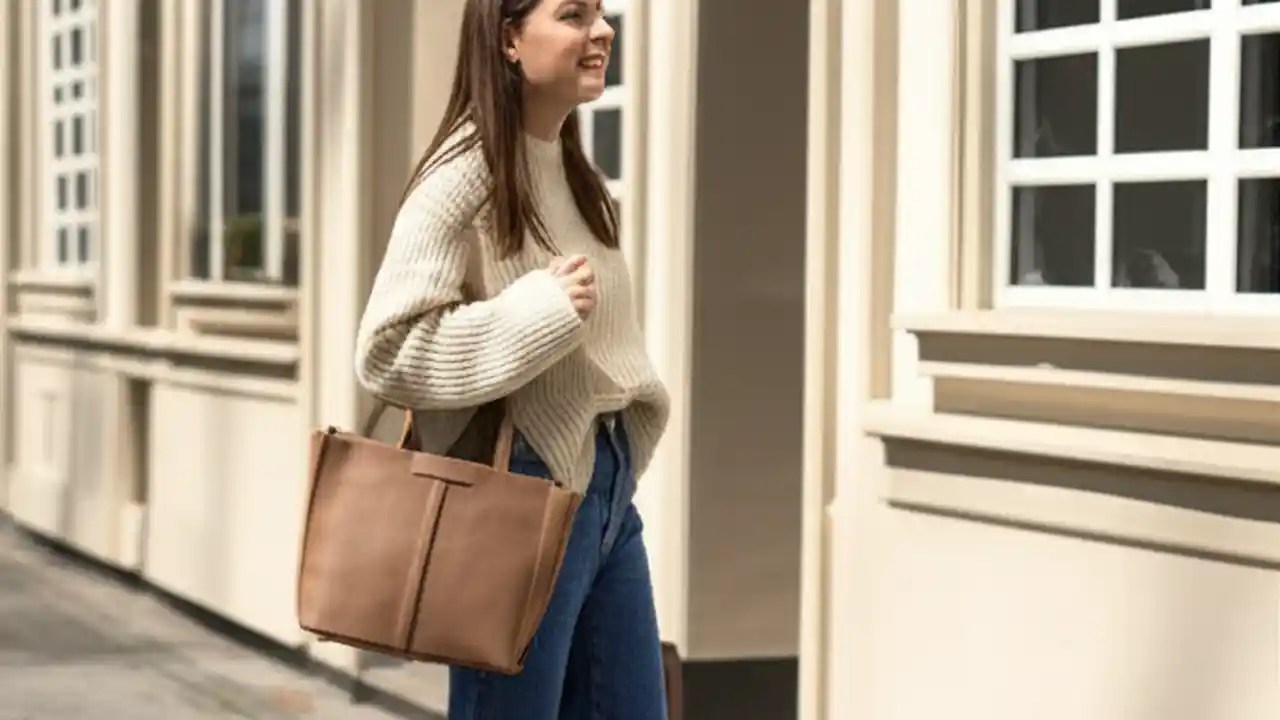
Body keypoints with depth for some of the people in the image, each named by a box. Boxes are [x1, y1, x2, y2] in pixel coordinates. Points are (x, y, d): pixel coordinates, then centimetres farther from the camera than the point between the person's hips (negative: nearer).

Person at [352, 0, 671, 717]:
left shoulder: (580, 178, 12)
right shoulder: (461, 179, -13)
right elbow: (386, 349, -20)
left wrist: (618, 466, 15)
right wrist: (540, 309, -23)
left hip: (607, 485, 8)